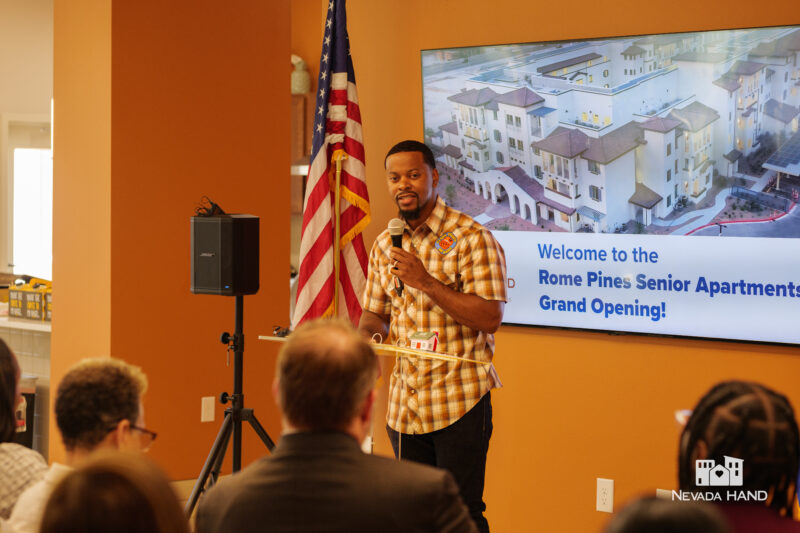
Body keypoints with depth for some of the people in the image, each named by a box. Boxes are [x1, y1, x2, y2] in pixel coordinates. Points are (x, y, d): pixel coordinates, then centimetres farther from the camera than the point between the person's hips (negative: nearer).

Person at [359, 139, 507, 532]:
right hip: (405, 406, 6)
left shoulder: (471, 238, -9)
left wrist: (426, 281, -22)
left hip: (460, 402, -6)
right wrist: (366, 334, -3)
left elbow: (490, 318, -17)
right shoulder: (385, 244, 11)